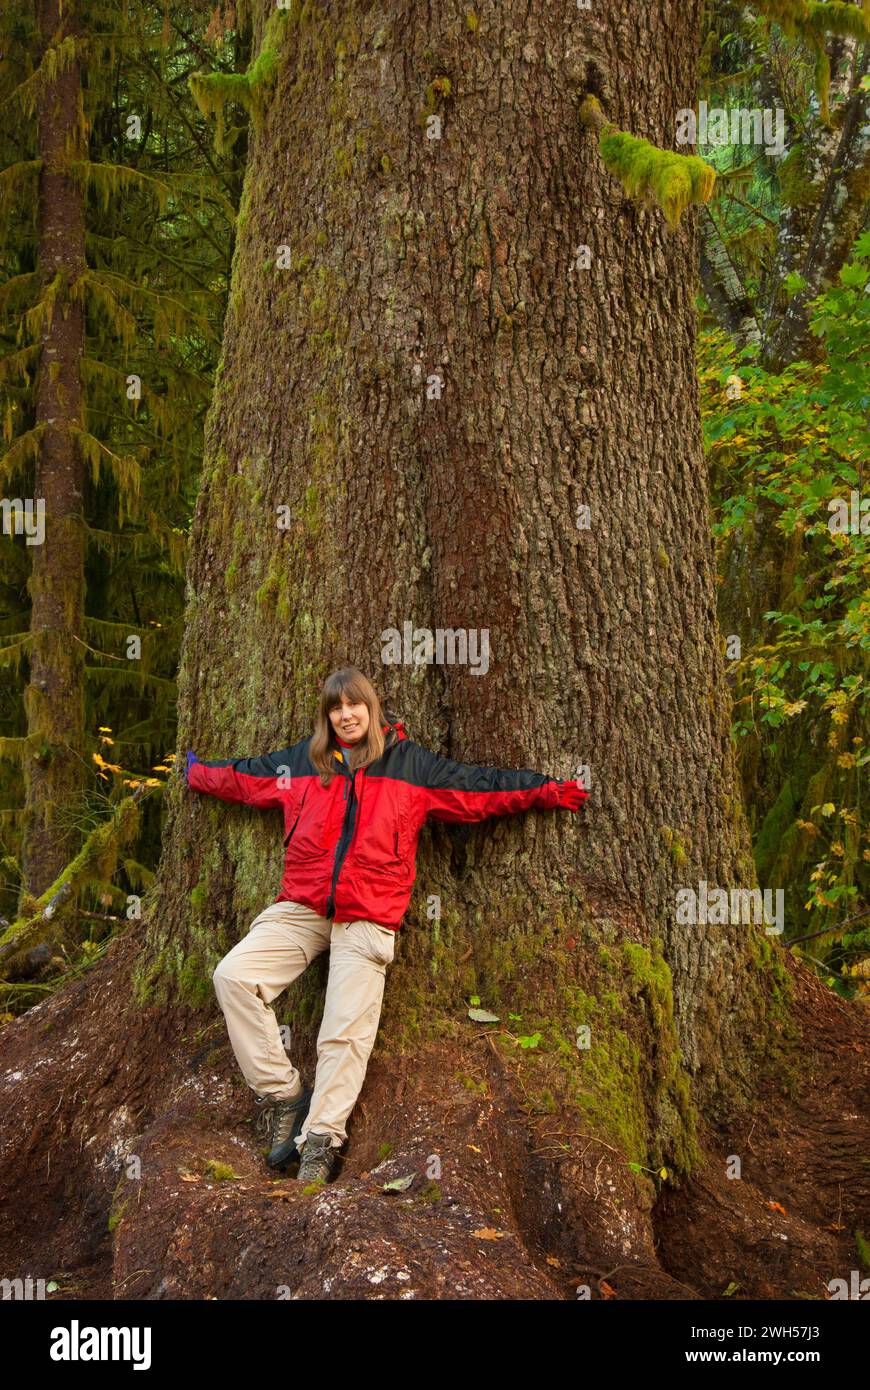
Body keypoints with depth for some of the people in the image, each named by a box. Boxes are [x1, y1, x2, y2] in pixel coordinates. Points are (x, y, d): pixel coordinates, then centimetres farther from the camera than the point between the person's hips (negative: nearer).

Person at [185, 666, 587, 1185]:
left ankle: (321, 1142, -4)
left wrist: (551, 791, 12)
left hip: (368, 917, -2)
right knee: (233, 976, -18)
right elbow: (241, 777, 31)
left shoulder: (413, 764, 9)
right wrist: (194, 771, 42)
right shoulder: (302, 760, 15)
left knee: (347, 1031, -13)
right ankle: (285, 1095, -10)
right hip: (300, 907, 3)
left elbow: (484, 788, 13)